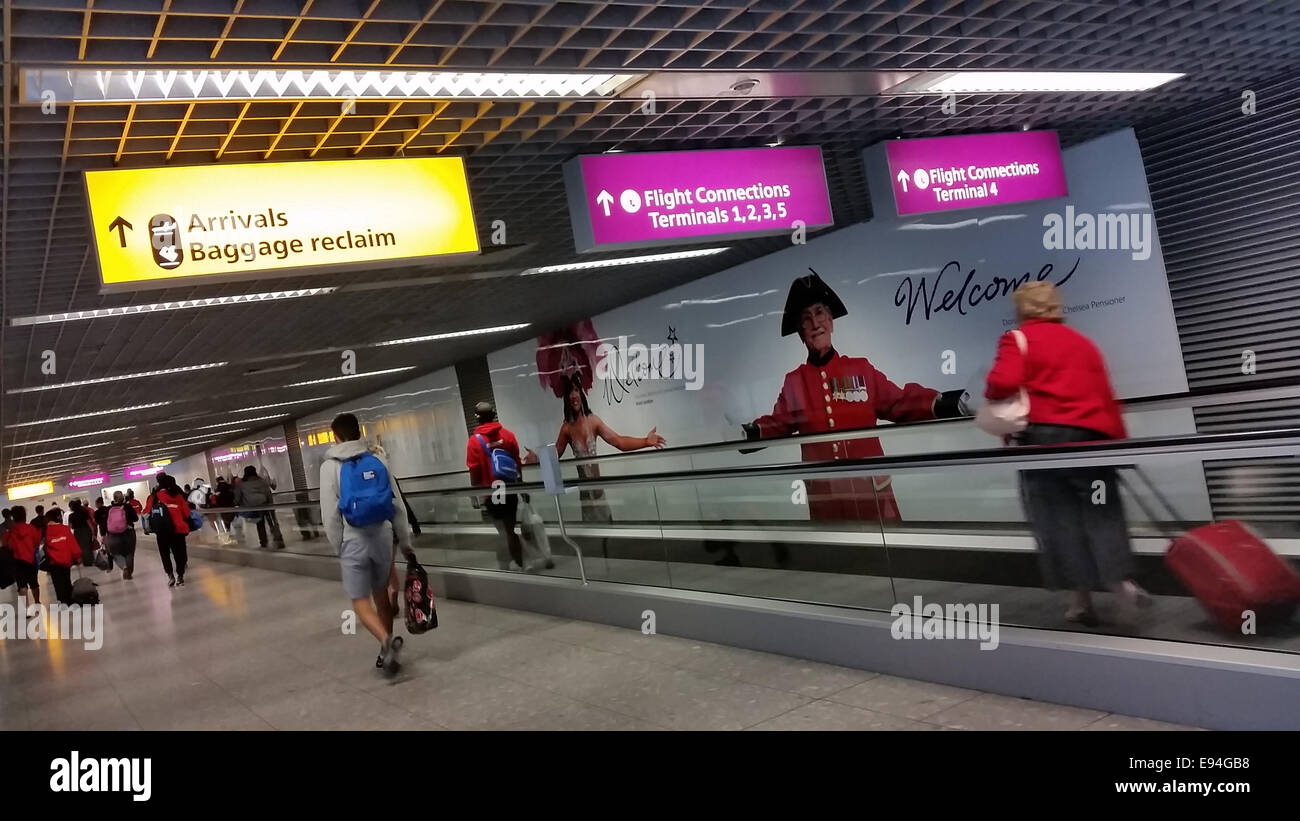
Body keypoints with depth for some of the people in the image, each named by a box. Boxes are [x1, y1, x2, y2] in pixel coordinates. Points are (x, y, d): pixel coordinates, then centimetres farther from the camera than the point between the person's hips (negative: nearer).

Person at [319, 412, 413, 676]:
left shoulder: (330, 466, -5)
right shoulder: (377, 460, 4)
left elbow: (330, 514, -8)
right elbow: (398, 505, 6)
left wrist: (338, 547, 5)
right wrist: (405, 541, 14)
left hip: (353, 540, -4)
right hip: (382, 535, 4)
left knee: (360, 600, 4)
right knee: (381, 594, 18)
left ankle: (387, 640, -19)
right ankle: (388, 650, 23)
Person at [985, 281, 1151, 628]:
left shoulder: (1018, 339, 3)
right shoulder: (1084, 342, 19)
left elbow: (1004, 382, -14)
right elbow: (1107, 397, 16)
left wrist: (991, 393, 7)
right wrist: (1119, 442, 20)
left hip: (1044, 436, -4)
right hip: (1091, 435, 4)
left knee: (1058, 519, 2)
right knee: (1101, 514, 8)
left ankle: (1081, 599, 4)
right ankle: (1122, 582, -10)